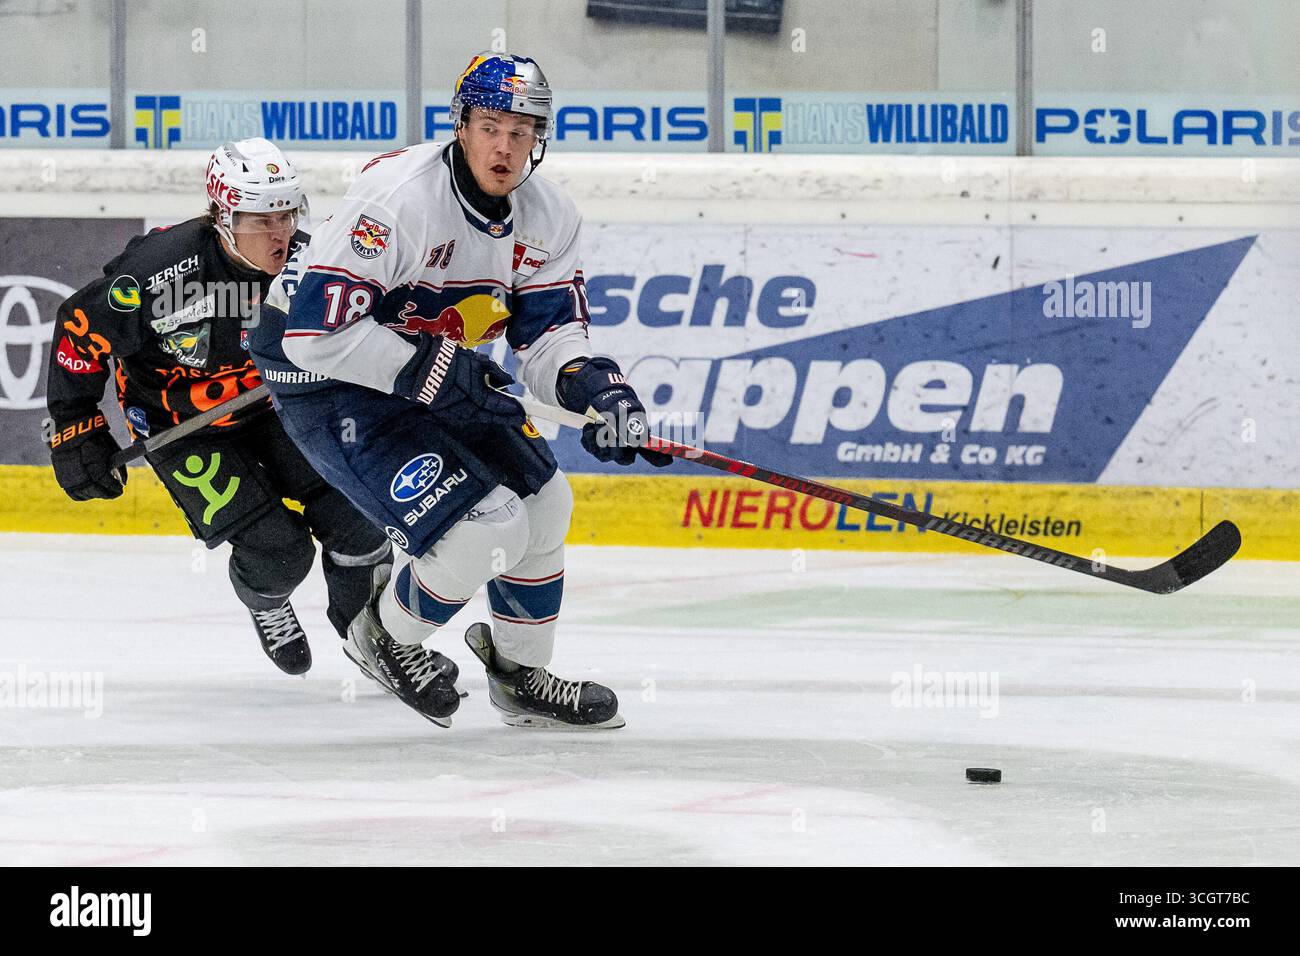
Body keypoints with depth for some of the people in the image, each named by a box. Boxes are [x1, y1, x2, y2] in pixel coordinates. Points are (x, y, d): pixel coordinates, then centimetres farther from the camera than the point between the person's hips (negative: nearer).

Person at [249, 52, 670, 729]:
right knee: (488, 530, -18)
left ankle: (521, 676, 32)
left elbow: (548, 335, -1)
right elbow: (316, 334, -31)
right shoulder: (396, 196, -29)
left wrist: (595, 385, -23)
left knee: (541, 503, 12)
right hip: (325, 380, -9)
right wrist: (427, 370, -28)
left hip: (436, 372, 9)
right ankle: (385, 635, 9)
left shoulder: (548, 220, -4)